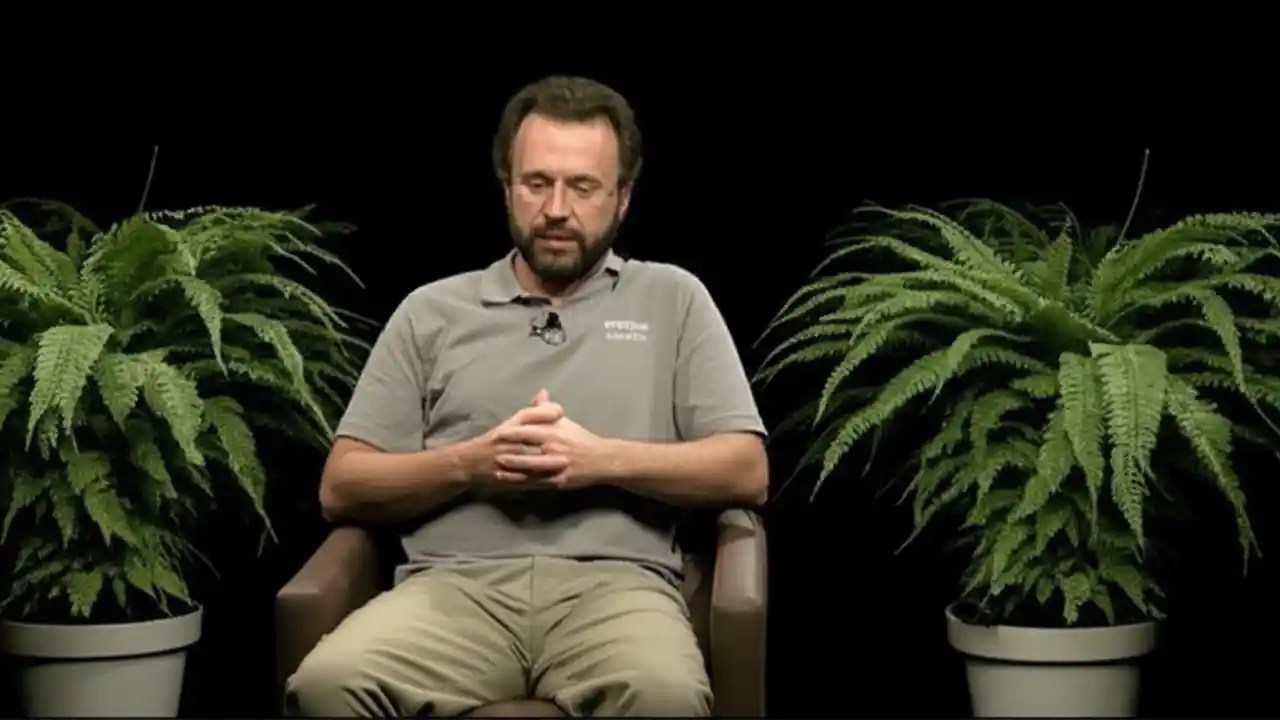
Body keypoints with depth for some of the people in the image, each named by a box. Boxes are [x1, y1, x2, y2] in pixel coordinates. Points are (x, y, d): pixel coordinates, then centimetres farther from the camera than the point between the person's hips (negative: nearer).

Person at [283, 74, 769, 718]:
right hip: (454, 585, 1)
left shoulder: (672, 299, 17)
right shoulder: (433, 311, 19)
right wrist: (466, 465, -4)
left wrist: (604, 460, -7)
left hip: (613, 583, -1)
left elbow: (745, 471, 8)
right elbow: (342, 487, 14)